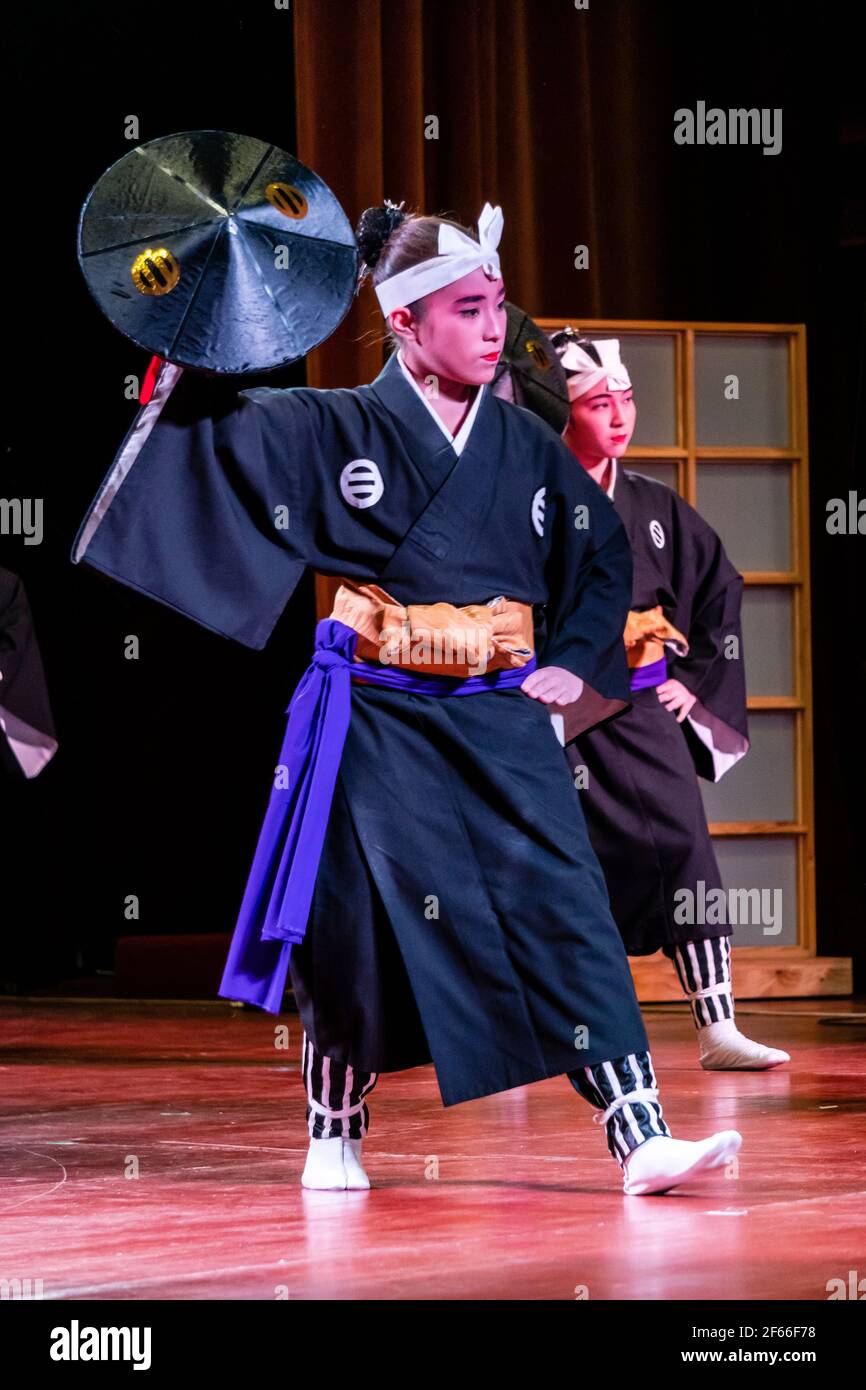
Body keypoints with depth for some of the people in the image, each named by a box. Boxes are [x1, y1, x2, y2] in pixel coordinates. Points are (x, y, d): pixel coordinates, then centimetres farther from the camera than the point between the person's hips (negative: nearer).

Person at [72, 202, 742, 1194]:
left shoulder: (526, 445, 8)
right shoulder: (337, 430, -2)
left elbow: (605, 555, 19)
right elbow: (220, 428, -5)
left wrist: (576, 662, 10)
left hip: (503, 720, 2)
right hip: (380, 722, -2)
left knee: (563, 909, -8)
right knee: (365, 926, 4)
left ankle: (640, 1137, -11)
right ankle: (334, 1133, 24)